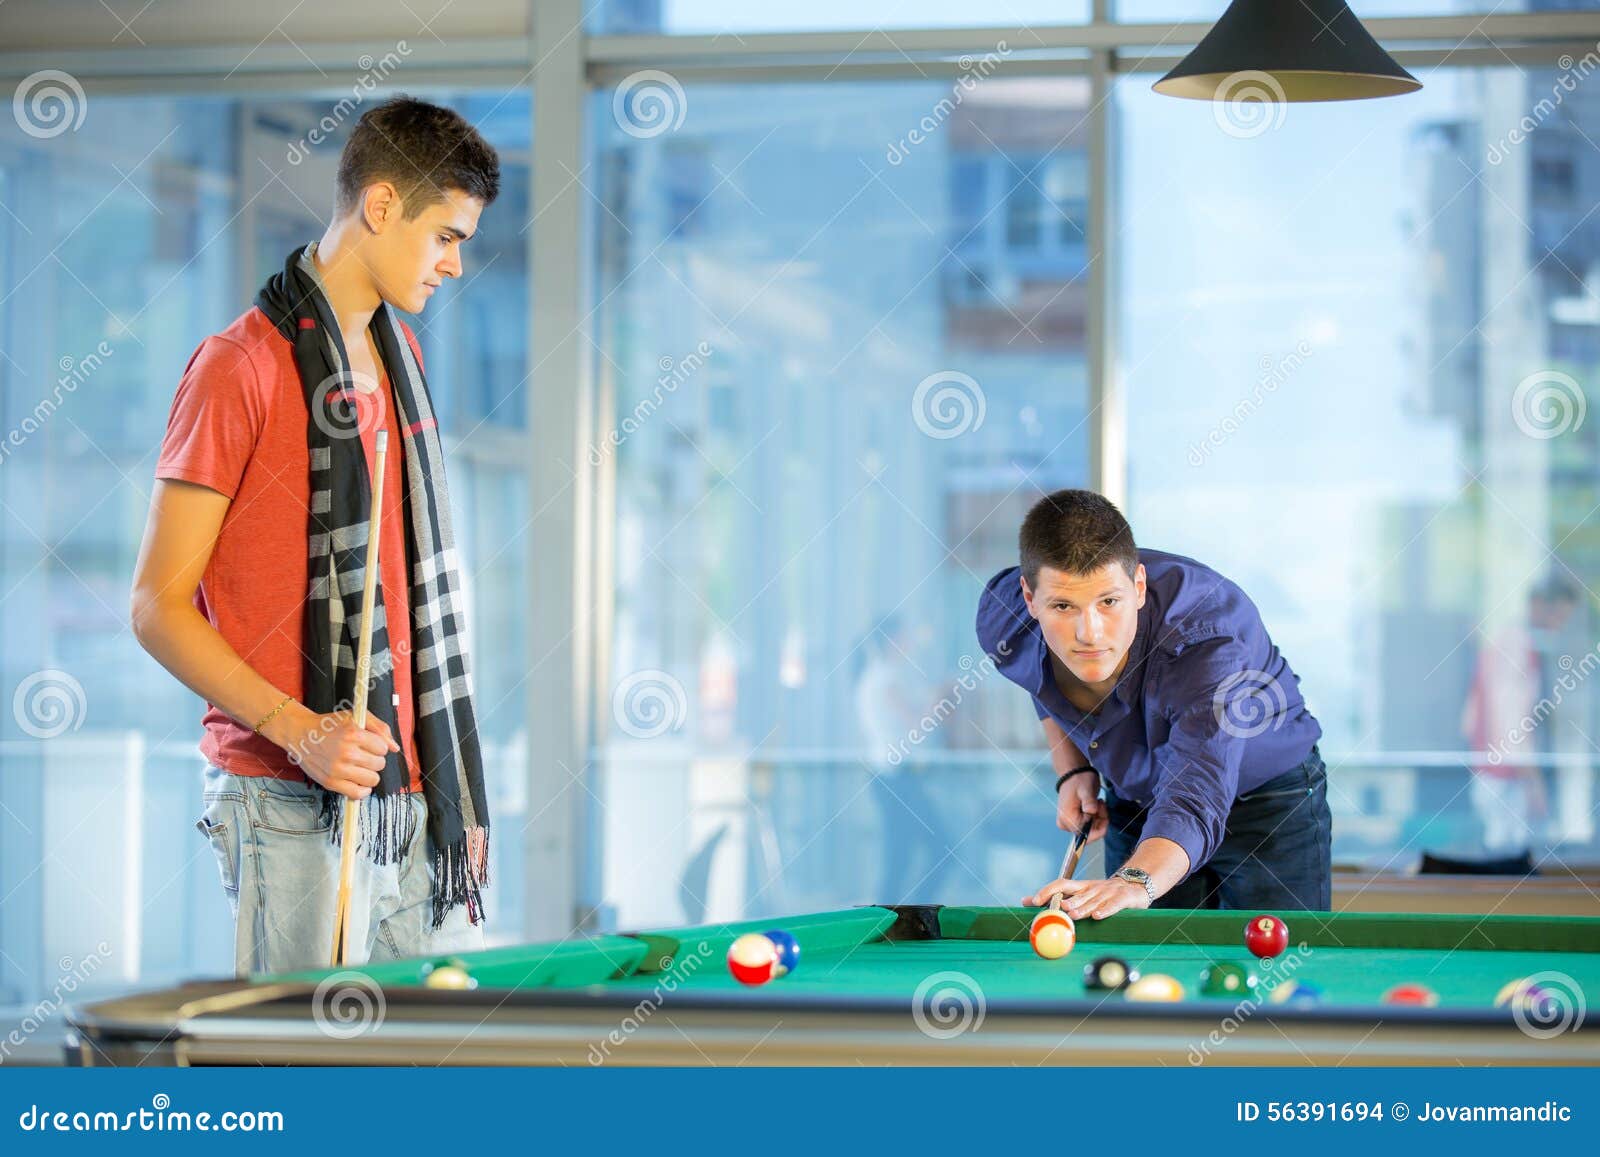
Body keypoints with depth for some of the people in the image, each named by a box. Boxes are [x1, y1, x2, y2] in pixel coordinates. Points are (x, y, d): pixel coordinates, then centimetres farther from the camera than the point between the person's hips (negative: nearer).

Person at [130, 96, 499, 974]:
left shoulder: (399, 352, 17)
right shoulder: (242, 366, -9)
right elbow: (158, 607, -10)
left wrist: (456, 790, 17)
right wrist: (296, 729, -21)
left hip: (412, 793, 8)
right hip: (291, 804, -8)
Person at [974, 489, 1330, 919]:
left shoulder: (1206, 640, -41)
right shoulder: (1003, 624, -23)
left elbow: (1194, 799, -55)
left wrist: (1134, 882, -73)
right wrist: (1072, 771, -10)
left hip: (1267, 798, -4)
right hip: (1133, 802, 4)